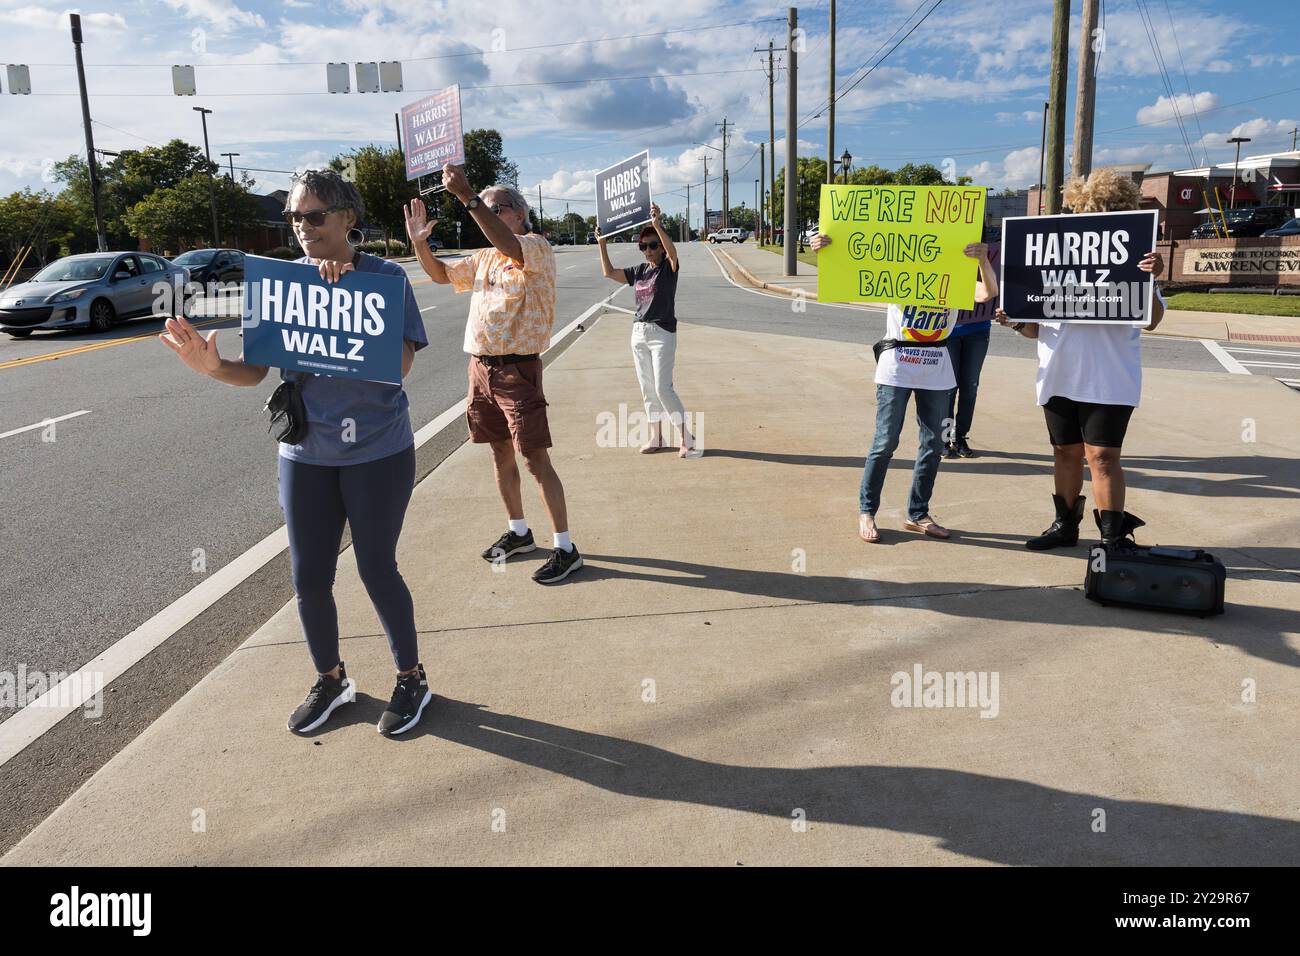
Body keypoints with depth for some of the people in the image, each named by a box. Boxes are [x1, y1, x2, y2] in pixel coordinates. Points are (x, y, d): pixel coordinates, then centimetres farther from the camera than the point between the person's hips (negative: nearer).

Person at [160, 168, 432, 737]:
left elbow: (401, 364, -18)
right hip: (305, 454, 4)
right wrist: (213, 366, -22)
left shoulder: (385, 277, -8)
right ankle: (330, 679, 33)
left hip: (378, 452, -4)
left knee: (377, 569, 3)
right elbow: (255, 369, 0)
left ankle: (411, 679, 25)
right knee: (309, 578, 10)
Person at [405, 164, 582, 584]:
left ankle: (565, 548, -1)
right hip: (480, 365, 8)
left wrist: (467, 196, -38)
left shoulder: (537, 248, -8)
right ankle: (518, 532, 29)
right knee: (501, 452, 14)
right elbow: (442, 274, 25)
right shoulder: (485, 258, 16)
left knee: (535, 459, -8)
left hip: (517, 368, -8)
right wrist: (419, 242, 7)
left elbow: (509, 246, -31)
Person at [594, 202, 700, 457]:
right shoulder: (638, 271, 11)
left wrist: (657, 224, -40)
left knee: (663, 388, -12)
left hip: (662, 333, -7)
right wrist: (602, 244, 6)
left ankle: (686, 438, -4)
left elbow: (672, 250, -27)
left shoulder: (668, 267, -6)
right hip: (638, 333, 7)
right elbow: (609, 273, 14)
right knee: (647, 388, 10)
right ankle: (657, 436, 20)